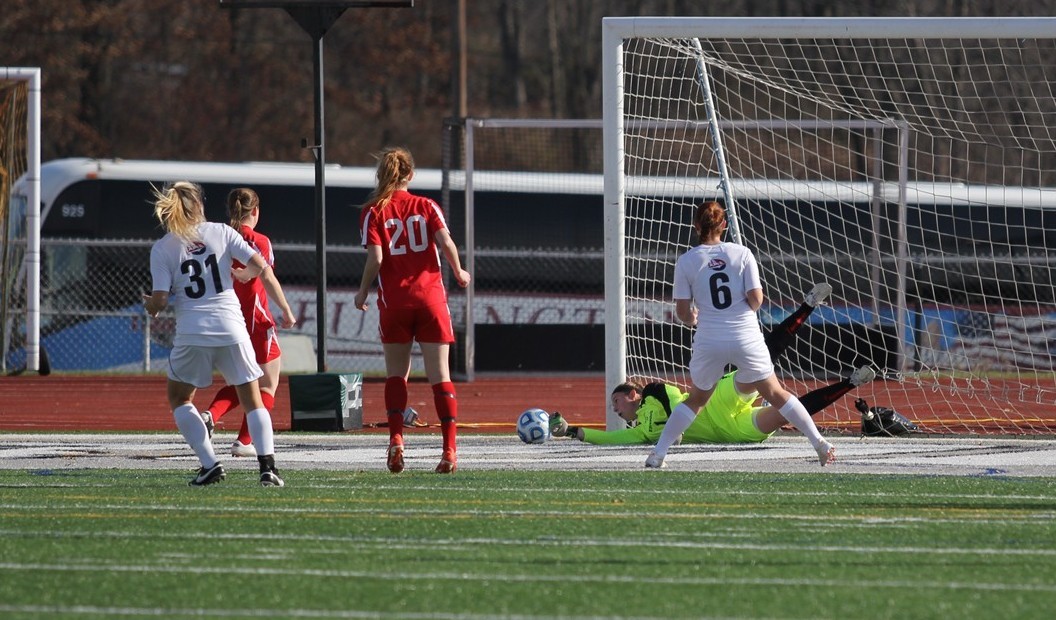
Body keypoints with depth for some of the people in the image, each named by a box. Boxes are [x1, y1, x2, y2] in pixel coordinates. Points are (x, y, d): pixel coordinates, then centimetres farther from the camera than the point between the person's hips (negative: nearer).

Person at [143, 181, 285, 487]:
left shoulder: (162, 248, 3)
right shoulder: (221, 232, 5)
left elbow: (160, 299, -3)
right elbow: (259, 265, 0)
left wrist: (150, 305, 20)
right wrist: (244, 275, 23)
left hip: (192, 333, -1)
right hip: (231, 329, 1)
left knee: (178, 397, 19)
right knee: (252, 400, 12)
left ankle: (210, 464, 5)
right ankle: (267, 465, -7)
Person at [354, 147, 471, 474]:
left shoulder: (373, 211, 1)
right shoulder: (426, 206, 5)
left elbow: (375, 258, -9)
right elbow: (446, 242, -7)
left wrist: (362, 292, 5)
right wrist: (459, 273, 11)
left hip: (394, 302, -1)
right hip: (431, 297, 1)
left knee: (396, 373, 13)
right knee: (439, 375, 1)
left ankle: (396, 437, -4)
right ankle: (449, 449, -7)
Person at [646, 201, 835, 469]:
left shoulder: (686, 262, -1)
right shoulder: (742, 253, -2)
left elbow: (682, 312, 0)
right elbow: (756, 300, -5)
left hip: (709, 340, 0)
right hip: (746, 337, 0)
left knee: (696, 399, 19)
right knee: (775, 394, 13)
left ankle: (657, 454, 15)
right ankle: (820, 444, 10)